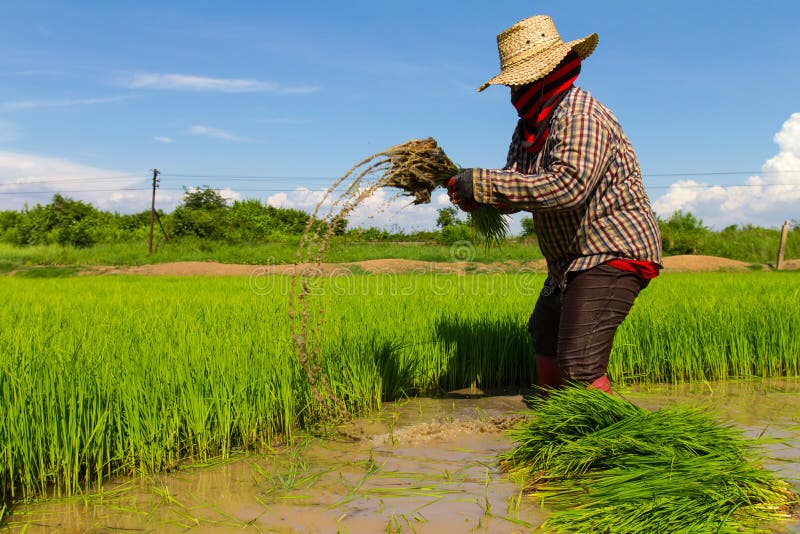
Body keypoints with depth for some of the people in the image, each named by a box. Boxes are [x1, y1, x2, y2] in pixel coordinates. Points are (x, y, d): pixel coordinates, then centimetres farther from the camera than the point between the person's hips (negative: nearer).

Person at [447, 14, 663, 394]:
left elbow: (568, 186, -37)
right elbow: (516, 189, 3)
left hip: (613, 253, -11)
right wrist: (473, 194, -19)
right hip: (573, 258, 11)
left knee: (579, 363, -21)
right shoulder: (531, 124, 8)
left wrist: (482, 182, -35)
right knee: (545, 336, 25)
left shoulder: (579, 113, -21)